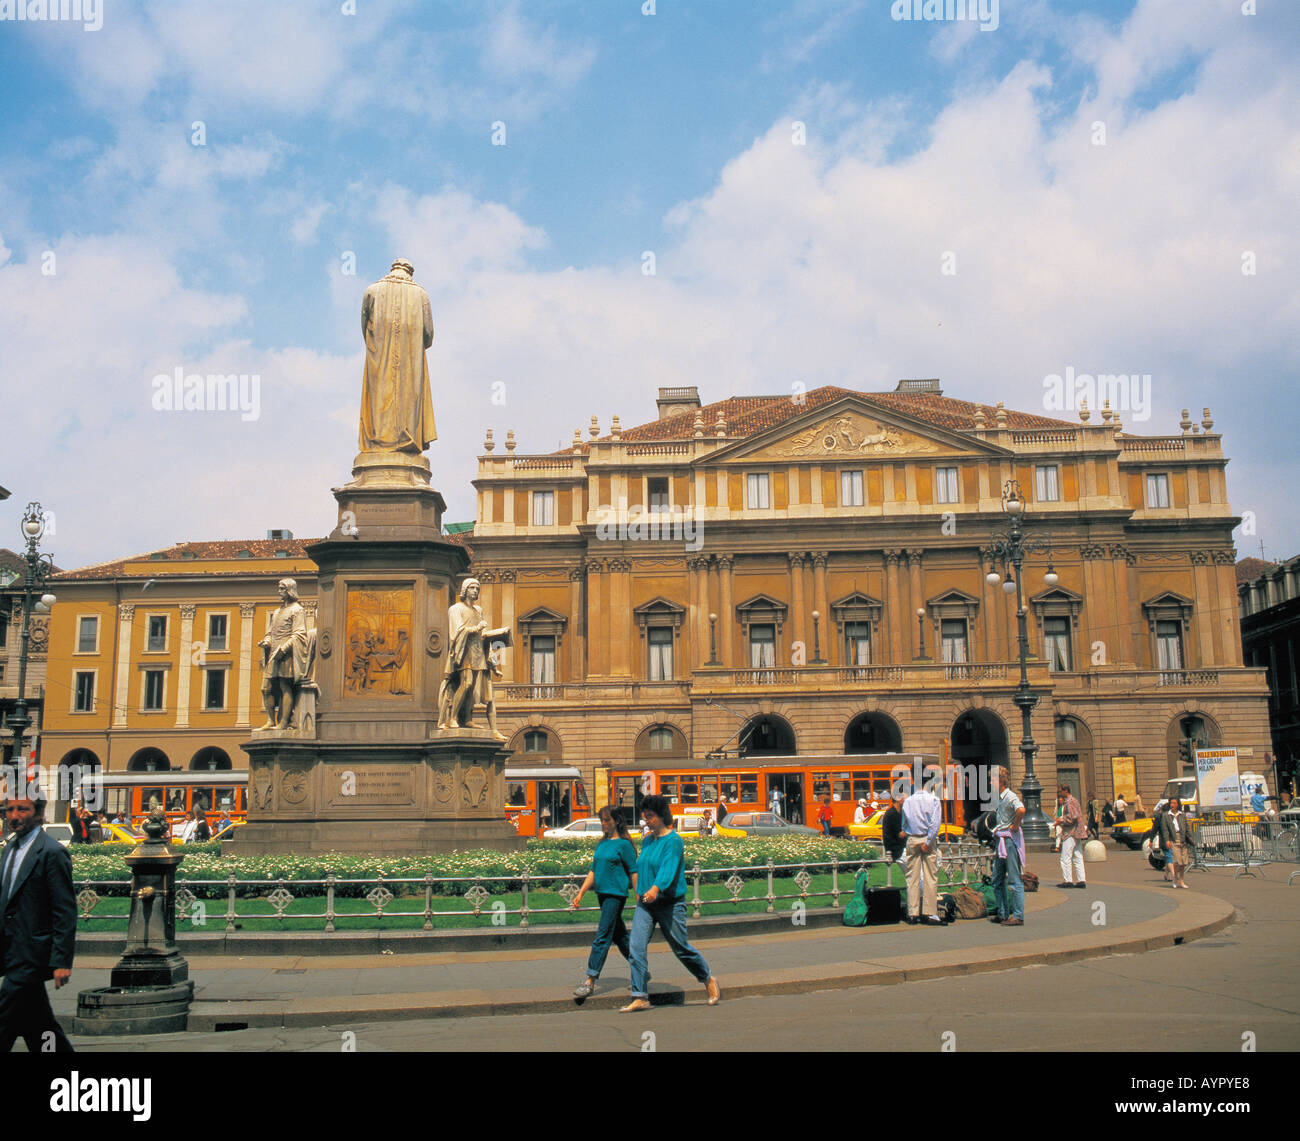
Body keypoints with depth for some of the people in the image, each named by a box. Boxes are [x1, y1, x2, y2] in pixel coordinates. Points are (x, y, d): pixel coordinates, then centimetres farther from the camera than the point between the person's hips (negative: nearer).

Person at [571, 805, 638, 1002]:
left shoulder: (624, 844, -8)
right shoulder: (602, 844, 13)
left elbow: (633, 872, -7)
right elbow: (593, 871, 17)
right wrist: (581, 893, 12)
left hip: (616, 894, -8)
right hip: (602, 894, 8)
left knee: (602, 938, -11)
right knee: (619, 936, 15)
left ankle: (590, 982, -12)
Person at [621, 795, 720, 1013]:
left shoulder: (673, 840, -12)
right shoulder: (646, 841, 11)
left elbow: (668, 867, -27)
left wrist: (656, 889, -42)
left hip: (670, 903, -6)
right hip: (645, 903, 6)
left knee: (681, 948, 5)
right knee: (636, 948, -8)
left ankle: (708, 980, 30)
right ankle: (640, 997, -3)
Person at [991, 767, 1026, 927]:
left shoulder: (1010, 796, -14)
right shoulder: (999, 798, 15)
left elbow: (1021, 810, -35)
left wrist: (1015, 826, -22)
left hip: (1010, 841, -10)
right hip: (1001, 841, 10)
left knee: (1014, 880, -5)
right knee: (997, 880, 13)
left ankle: (1018, 916, -1)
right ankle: (1003, 914, 20)